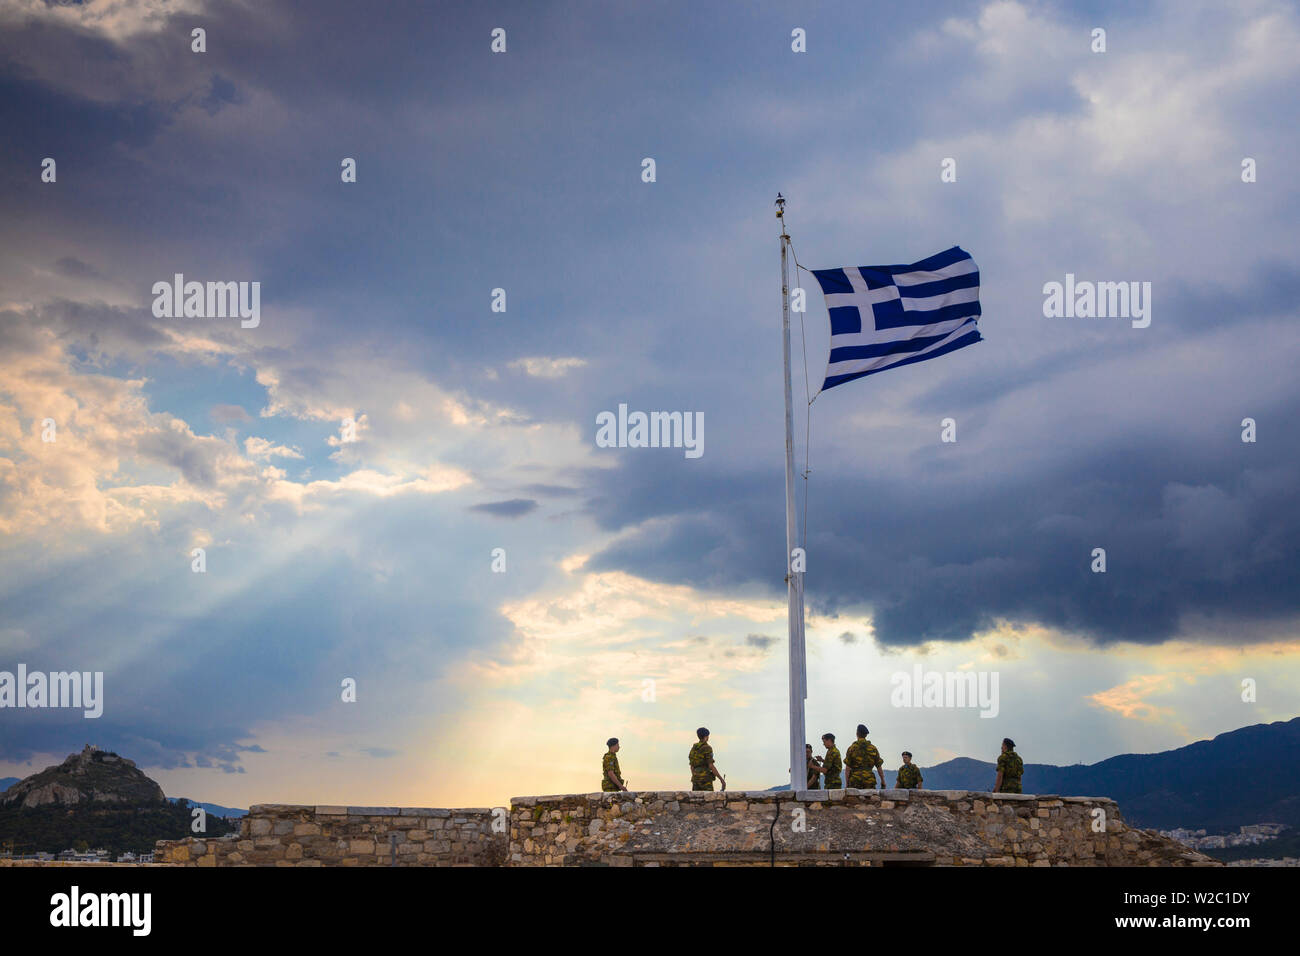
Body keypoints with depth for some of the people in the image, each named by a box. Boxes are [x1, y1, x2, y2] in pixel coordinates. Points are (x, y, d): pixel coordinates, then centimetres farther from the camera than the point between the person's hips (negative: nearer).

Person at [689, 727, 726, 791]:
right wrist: (722, 779, -16)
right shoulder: (707, 748, -12)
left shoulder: (694, 748, 13)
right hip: (705, 779, -8)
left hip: (696, 778, 8)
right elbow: (711, 766, -18)